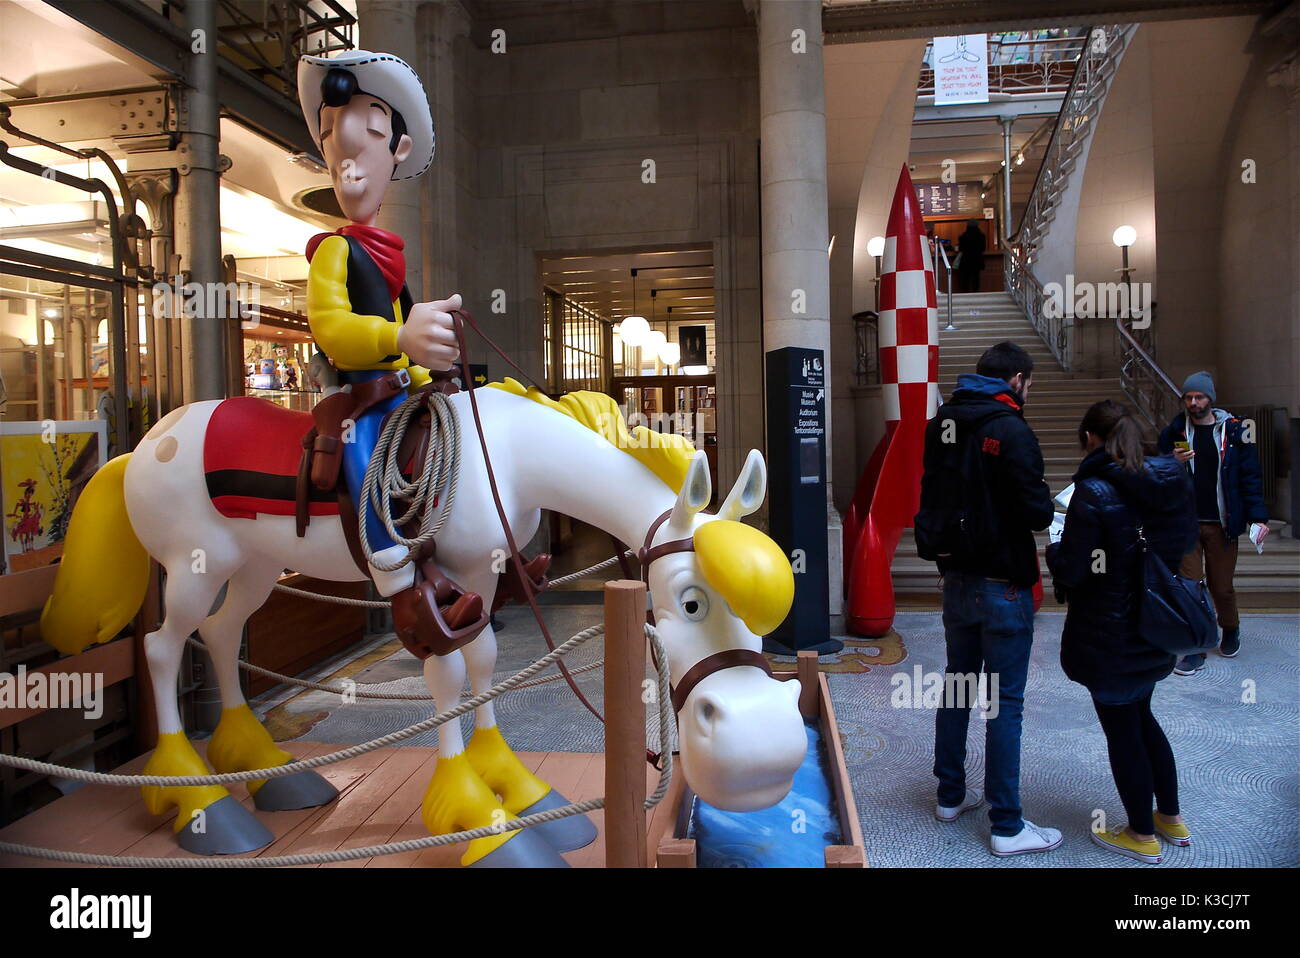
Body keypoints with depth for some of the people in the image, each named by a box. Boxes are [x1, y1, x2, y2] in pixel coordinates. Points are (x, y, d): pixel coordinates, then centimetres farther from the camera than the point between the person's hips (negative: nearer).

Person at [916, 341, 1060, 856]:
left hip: (957, 577, 7)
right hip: (1003, 586, -7)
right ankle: (1007, 826, 10)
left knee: (956, 684, 18)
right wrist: (1049, 504, 1)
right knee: (1005, 703, 1)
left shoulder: (942, 424, 6)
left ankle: (950, 795, 32)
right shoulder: (1010, 431, -17)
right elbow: (1036, 512, -20)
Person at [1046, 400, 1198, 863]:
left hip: (1108, 637, -7)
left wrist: (1054, 548, -1)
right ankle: (1171, 818, 38)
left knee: (1121, 729, 9)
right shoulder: (1174, 481, -1)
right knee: (1141, 717, 25)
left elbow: (1071, 571, -20)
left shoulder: (1093, 493, -22)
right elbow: (1184, 541, 12)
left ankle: (1142, 835, 25)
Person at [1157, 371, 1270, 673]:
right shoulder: (1174, 432, 2)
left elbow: (1251, 476, 0)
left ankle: (1230, 630, 39)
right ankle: (1195, 651, 6)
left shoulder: (1234, 432, -1)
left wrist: (1258, 517, -8)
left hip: (1221, 523, 0)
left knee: (1221, 586, 9)